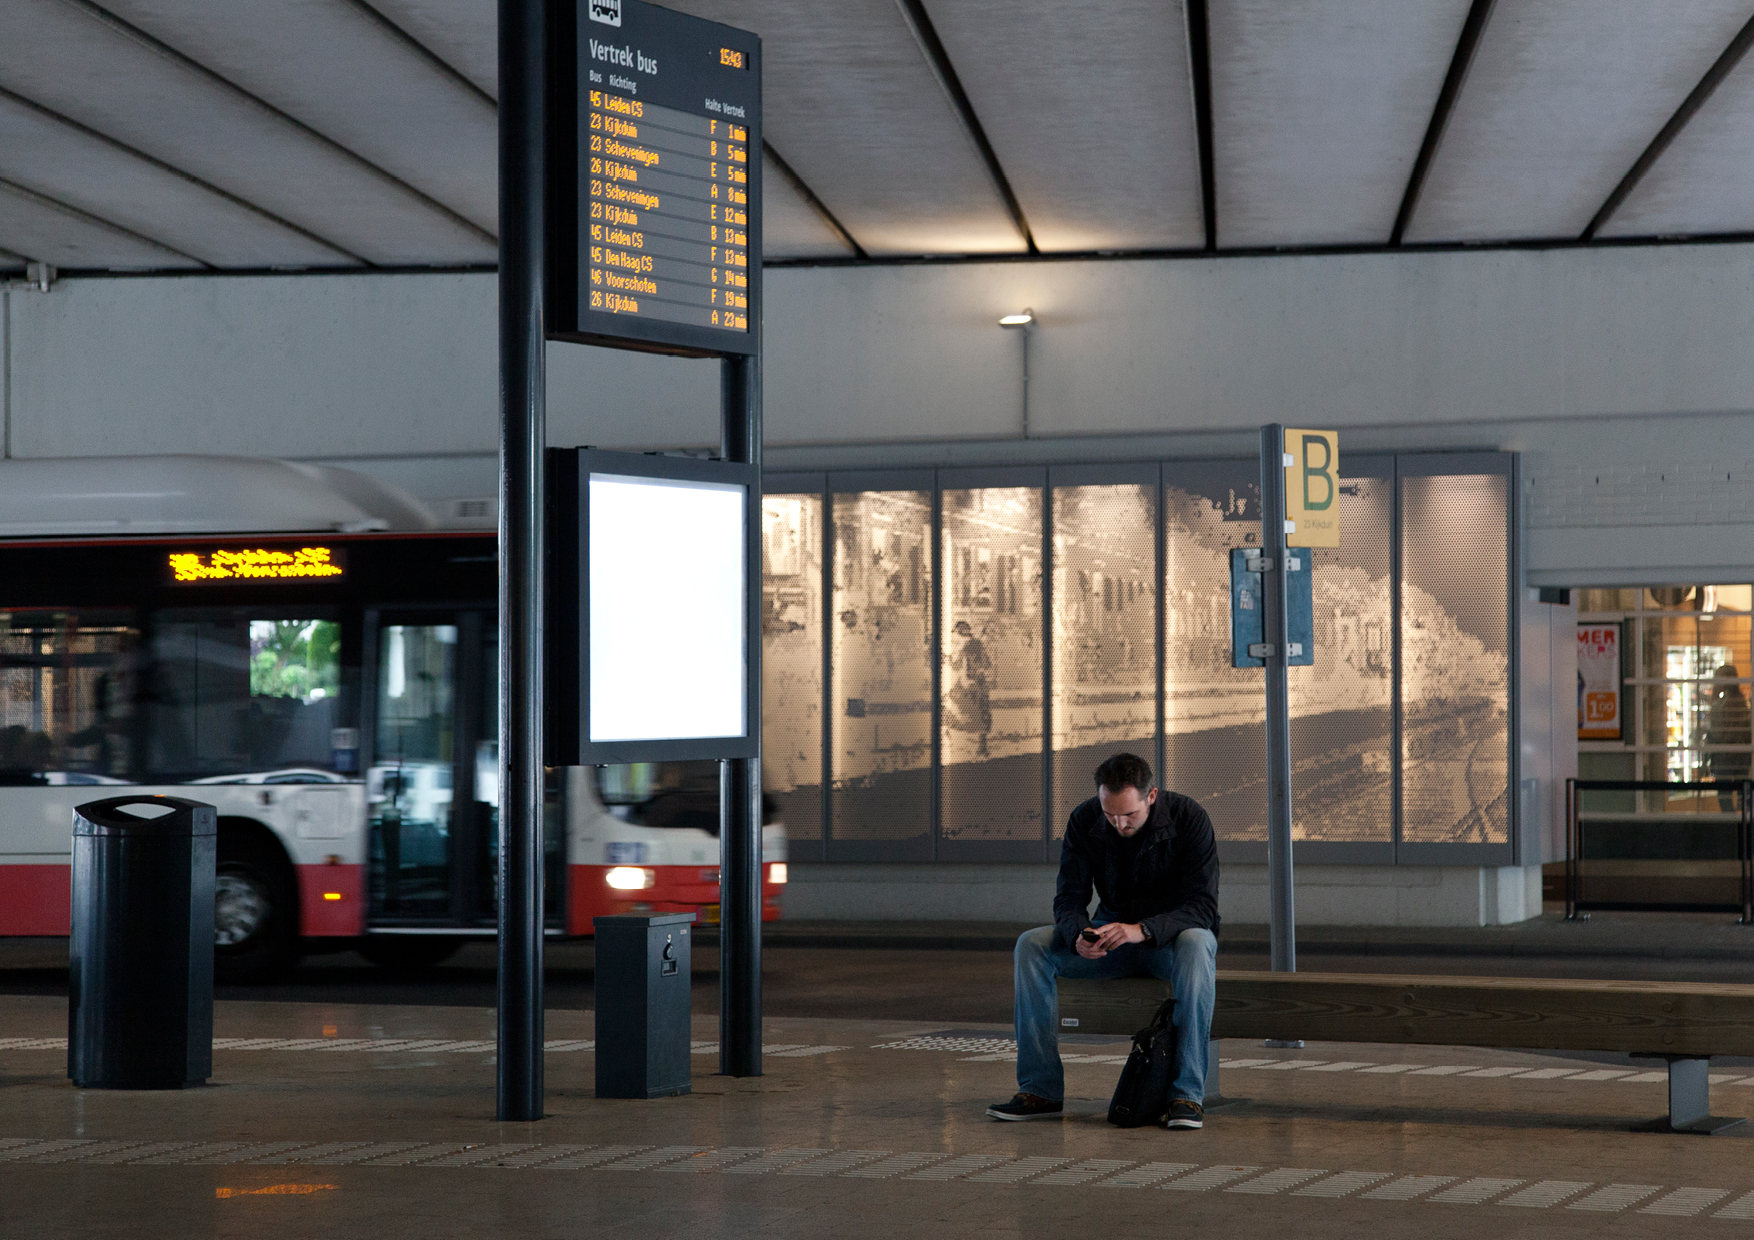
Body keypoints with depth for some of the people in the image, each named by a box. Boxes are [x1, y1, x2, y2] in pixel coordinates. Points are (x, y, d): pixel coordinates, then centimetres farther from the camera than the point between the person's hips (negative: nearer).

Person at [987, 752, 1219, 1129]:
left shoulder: (1189, 817, -19)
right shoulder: (1084, 822, -9)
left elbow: (1203, 905, -25)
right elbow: (1068, 899, -9)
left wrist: (1143, 929, -42)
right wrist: (1078, 935, -34)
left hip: (1170, 935, -3)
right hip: (1112, 937, 3)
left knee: (1195, 944, -39)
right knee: (1032, 946, -20)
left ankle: (1187, 1094, -37)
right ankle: (1042, 1091, -20)